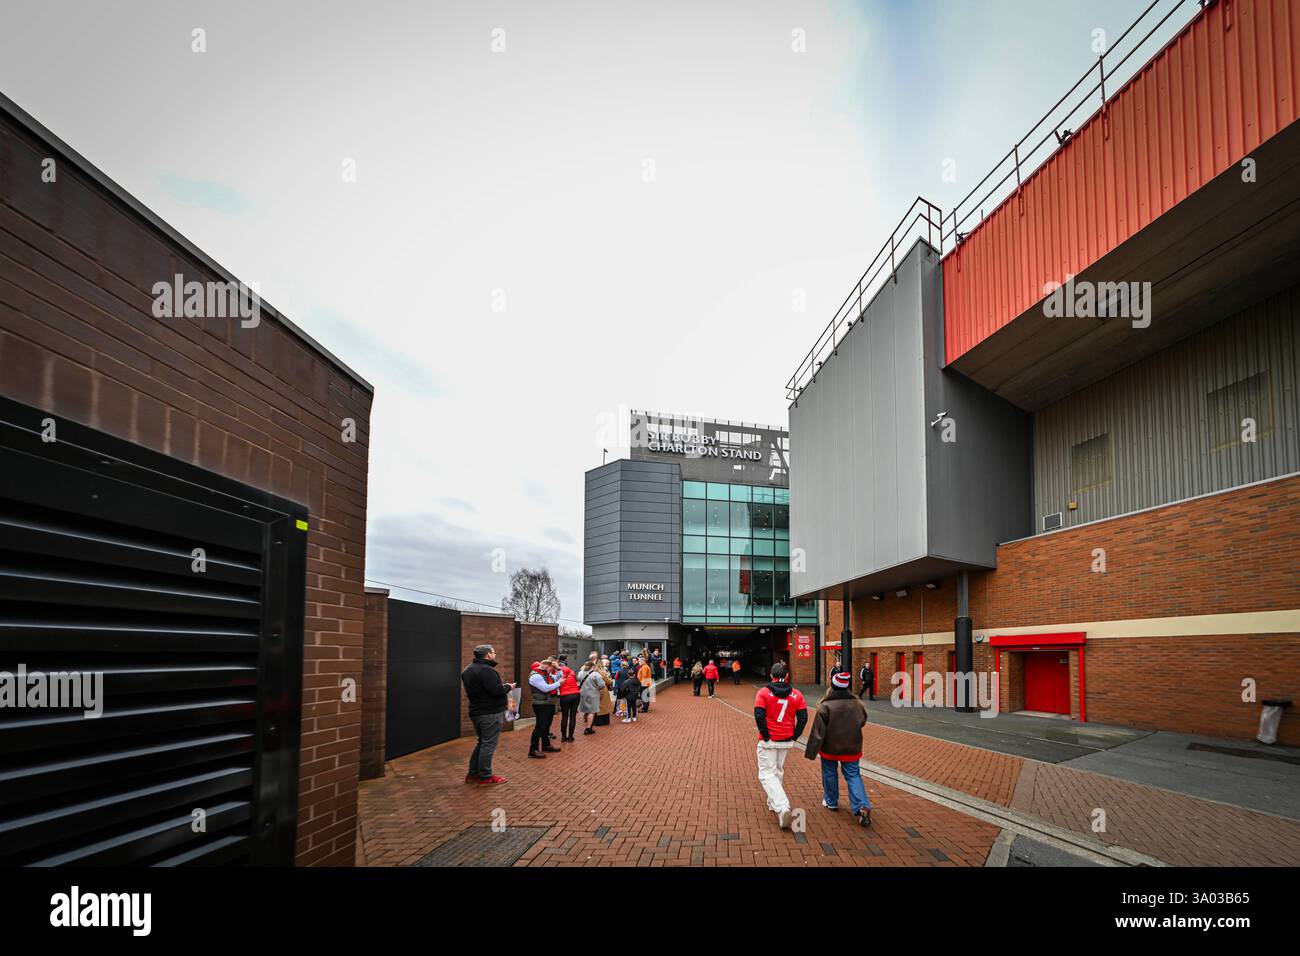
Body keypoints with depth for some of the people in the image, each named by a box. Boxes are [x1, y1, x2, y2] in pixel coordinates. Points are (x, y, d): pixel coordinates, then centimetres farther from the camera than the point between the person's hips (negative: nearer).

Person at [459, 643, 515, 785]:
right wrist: (509, 687, -7)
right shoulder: (486, 670, -19)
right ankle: (485, 777, 3)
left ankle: (473, 774, 23)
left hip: (476, 712, 10)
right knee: (489, 744, -2)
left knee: (482, 742, 19)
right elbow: (497, 690, -27)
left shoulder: (468, 670, 13)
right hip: (490, 713, -10)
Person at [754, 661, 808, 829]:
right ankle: (773, 803, 32)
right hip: (787, 742, 4)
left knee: (767, 774, -1)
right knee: (779, 772, 22)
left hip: (768, 741, -4)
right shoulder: (796, 694, 1)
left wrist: (765, 735, -8)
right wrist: (794, 736, 5)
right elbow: (803, 718, -3)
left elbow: (759, 716, -17)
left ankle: (782, 807, -18)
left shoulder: (763, 692, -8)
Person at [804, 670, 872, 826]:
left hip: (830, 748, -3)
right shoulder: (857, 705, -6)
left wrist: (811, 752, -12)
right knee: (853, 776, 8)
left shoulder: (825, 706, -19)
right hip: (851, 749, 3)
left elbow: (818, 732, -18)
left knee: (829, 774, 18)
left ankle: (831, 801, 32)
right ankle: (862, 806, -10)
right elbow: (862, 721, 12)